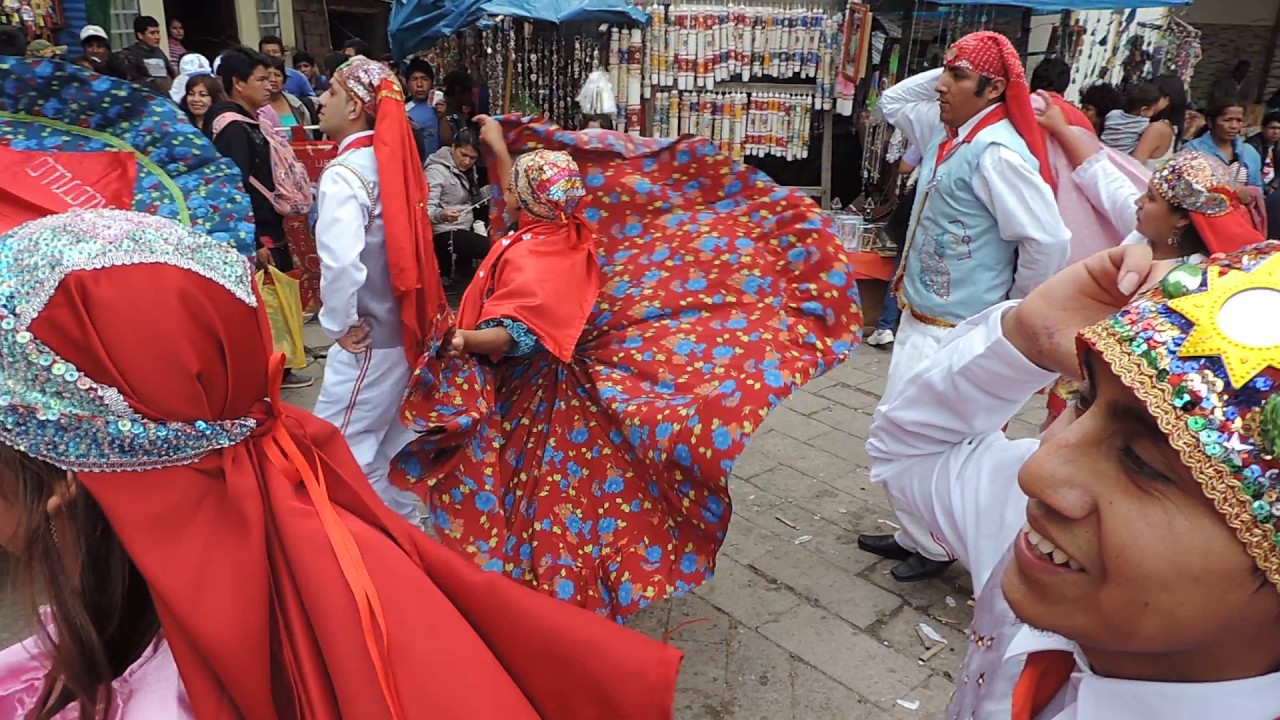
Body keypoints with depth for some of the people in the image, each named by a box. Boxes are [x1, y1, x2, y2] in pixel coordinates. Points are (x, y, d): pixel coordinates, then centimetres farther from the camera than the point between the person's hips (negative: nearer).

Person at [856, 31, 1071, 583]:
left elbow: (1048, 242, -24)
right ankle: (919, 534, 36)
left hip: (957, 331, -9)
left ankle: (935, 545, 23)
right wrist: (949, 71, 8)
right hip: (920, 317, 10)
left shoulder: (997, 153, -22)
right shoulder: (945, 130, 6)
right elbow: (891, 102, 24)